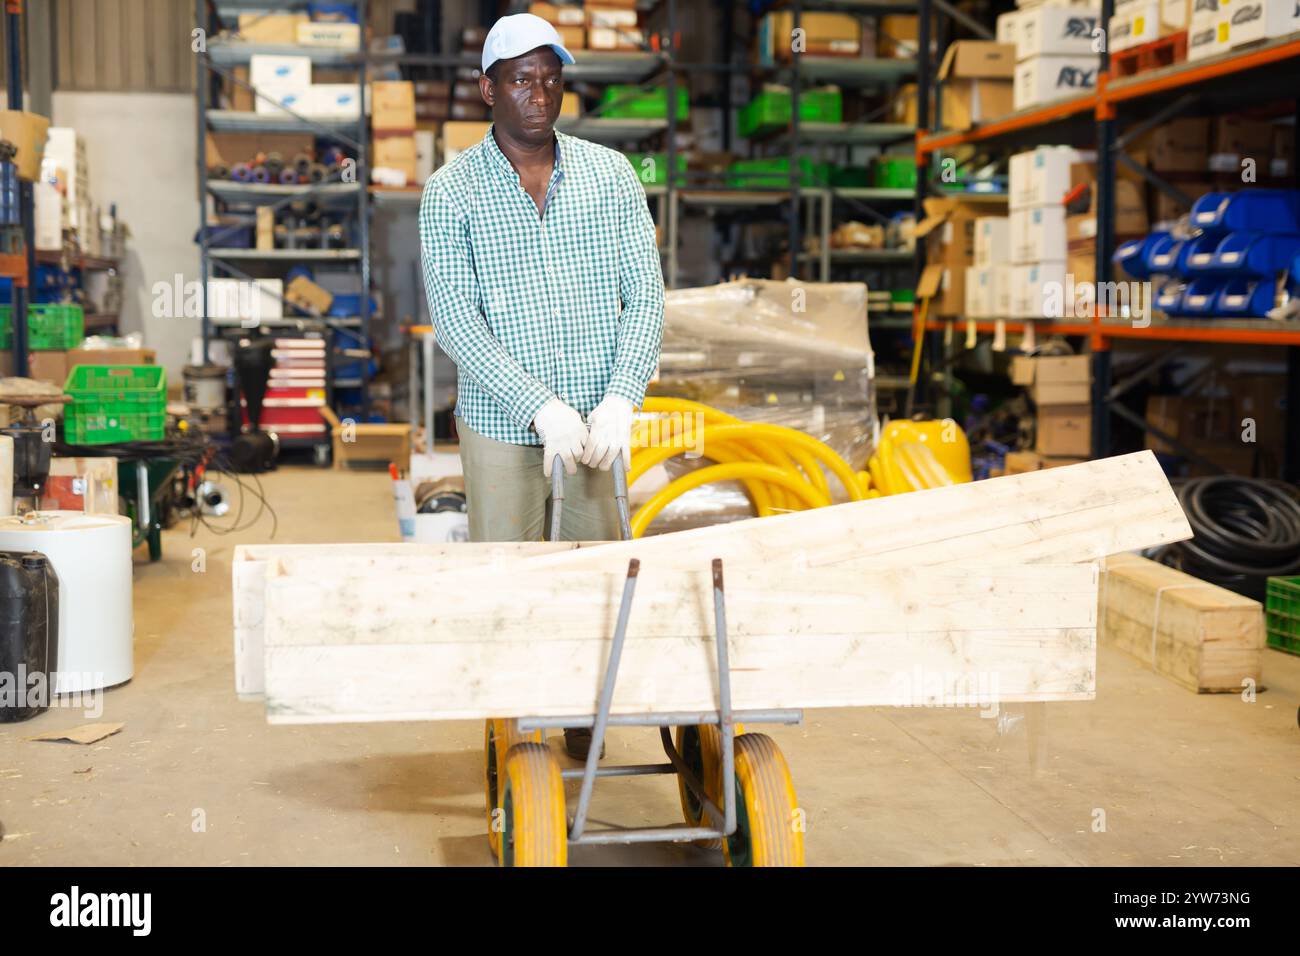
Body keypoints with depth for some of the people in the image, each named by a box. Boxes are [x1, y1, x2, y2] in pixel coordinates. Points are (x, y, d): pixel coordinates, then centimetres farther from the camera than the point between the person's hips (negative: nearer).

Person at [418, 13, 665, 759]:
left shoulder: (611, 175, 3)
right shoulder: (453, 192, -4)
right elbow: (455, 320, -11)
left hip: (600, 416, 2)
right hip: (501, 421, -2)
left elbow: (646, 297, 0)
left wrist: (621, 399, -14)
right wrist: (542, 409, -19)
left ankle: (586, 721, 22)